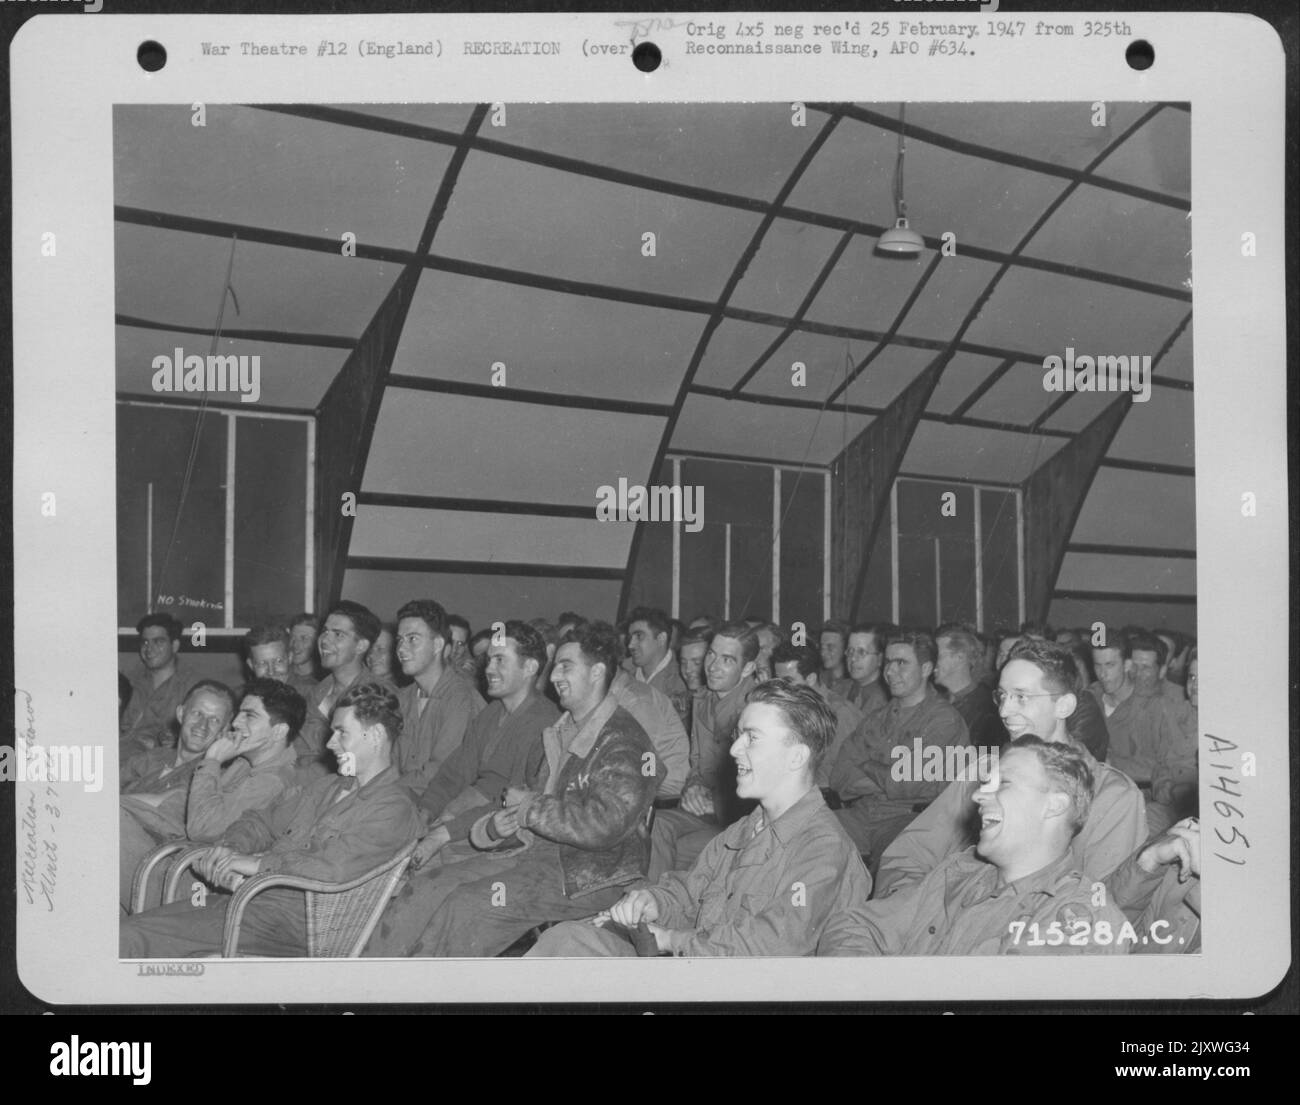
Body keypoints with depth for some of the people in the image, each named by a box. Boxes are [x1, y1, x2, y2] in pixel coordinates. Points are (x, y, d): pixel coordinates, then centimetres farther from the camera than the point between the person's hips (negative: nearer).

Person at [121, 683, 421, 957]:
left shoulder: (394, 810, -6)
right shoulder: (322, 788, 23)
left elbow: (333, 868, -20)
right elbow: (261, 821, 24)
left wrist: (256, 863, -14)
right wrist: (228, 849, 1)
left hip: (288, 920, -8)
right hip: (240, 897, 9)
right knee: (126, 931, -7)